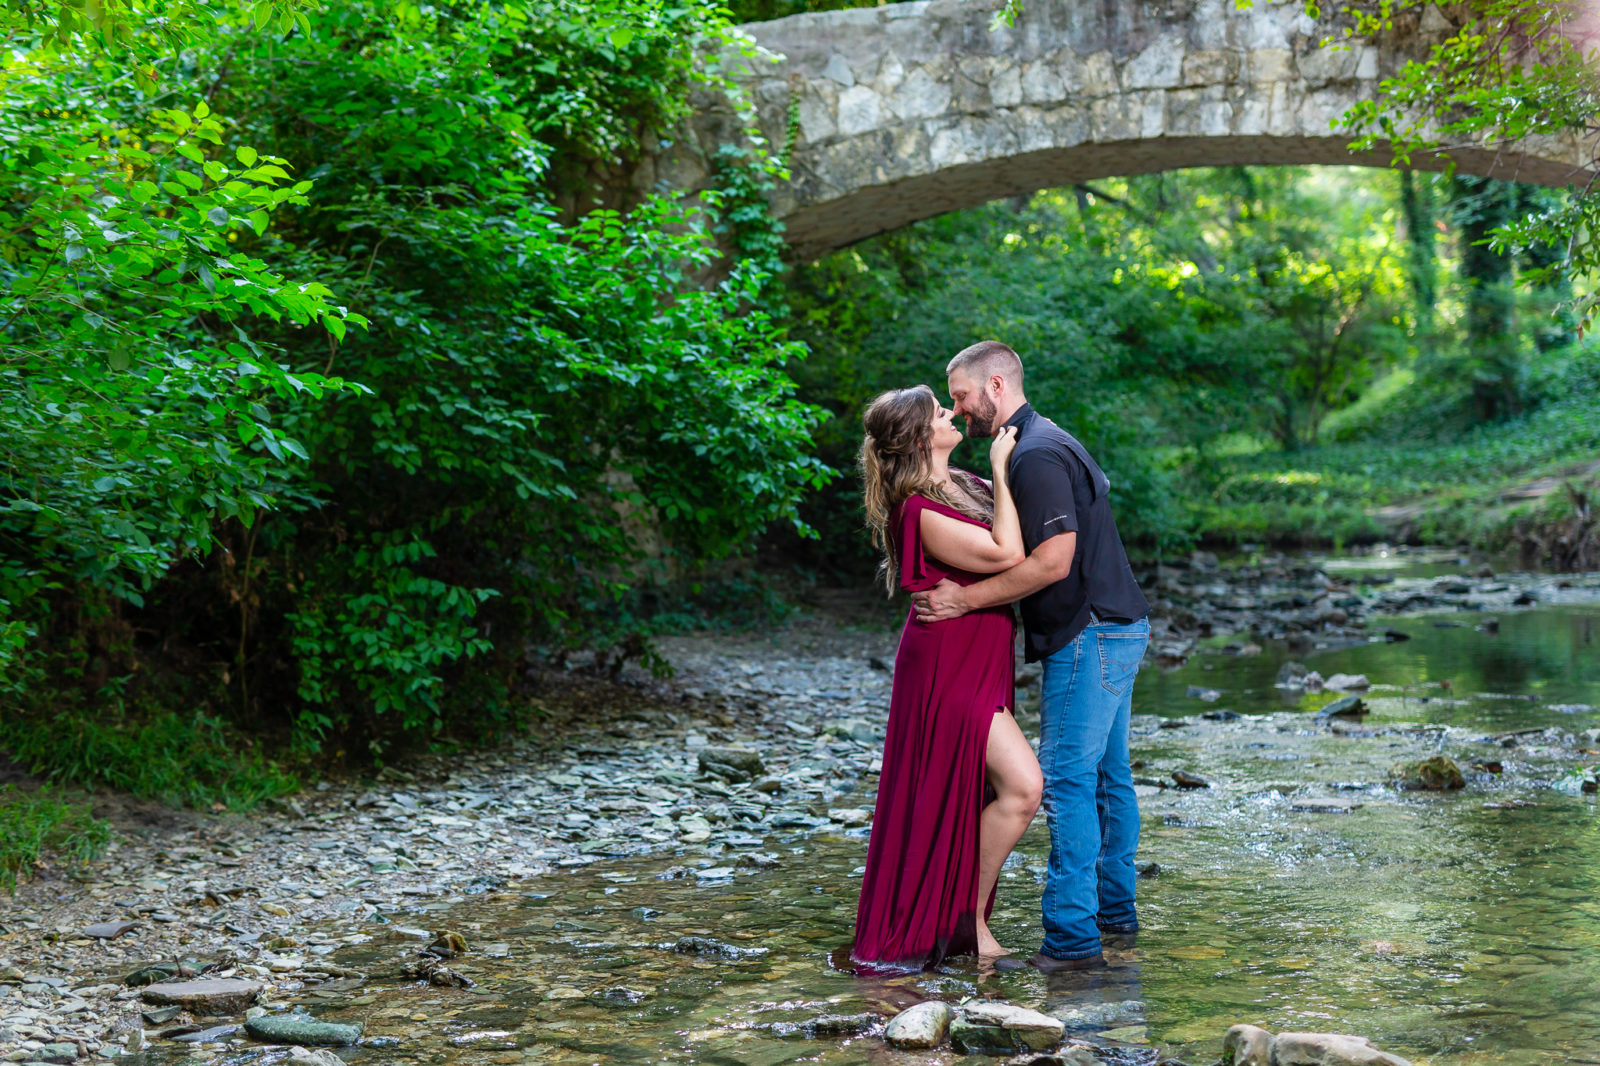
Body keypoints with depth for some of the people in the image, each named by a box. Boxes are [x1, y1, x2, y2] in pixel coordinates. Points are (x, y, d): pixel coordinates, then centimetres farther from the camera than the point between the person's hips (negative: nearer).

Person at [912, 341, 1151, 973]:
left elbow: (1053, 560, -25)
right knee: (1107, 775, 15)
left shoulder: (1036, 456, -16)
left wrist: (966, 599, -19)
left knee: (1066, 780, -10)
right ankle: (1115, 909, 24)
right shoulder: (1046, 442, 18)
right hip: (1116, 630, 11)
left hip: (1089, 635, -11)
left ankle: (1072, 937, -10)